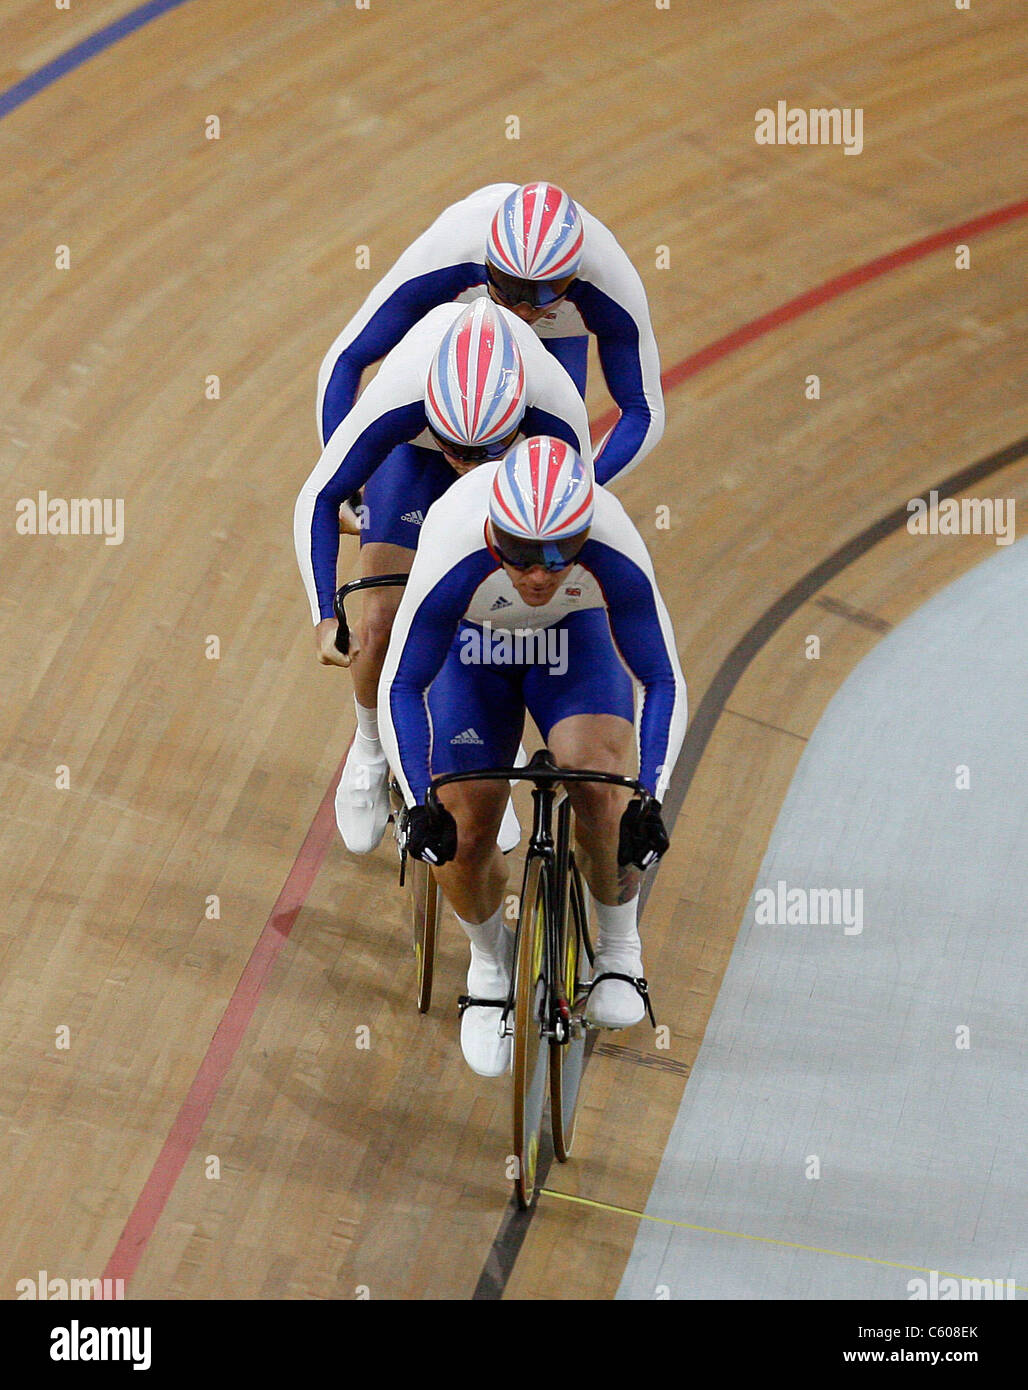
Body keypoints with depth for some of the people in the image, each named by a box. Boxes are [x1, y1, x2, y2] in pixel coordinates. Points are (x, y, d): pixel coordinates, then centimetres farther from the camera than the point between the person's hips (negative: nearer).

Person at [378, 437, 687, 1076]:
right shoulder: (452, 559, -39)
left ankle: (619, 950, 1)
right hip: (472, 647, 0)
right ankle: (491, 963, 22)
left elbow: (664, 681, -26)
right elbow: (401, 687, -26)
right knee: (463, 839, -9)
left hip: (577, 641, 0)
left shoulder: (616, 556, -36)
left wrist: (650, 802, -35)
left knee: (603, 794, -25)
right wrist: (418, 803, -34)